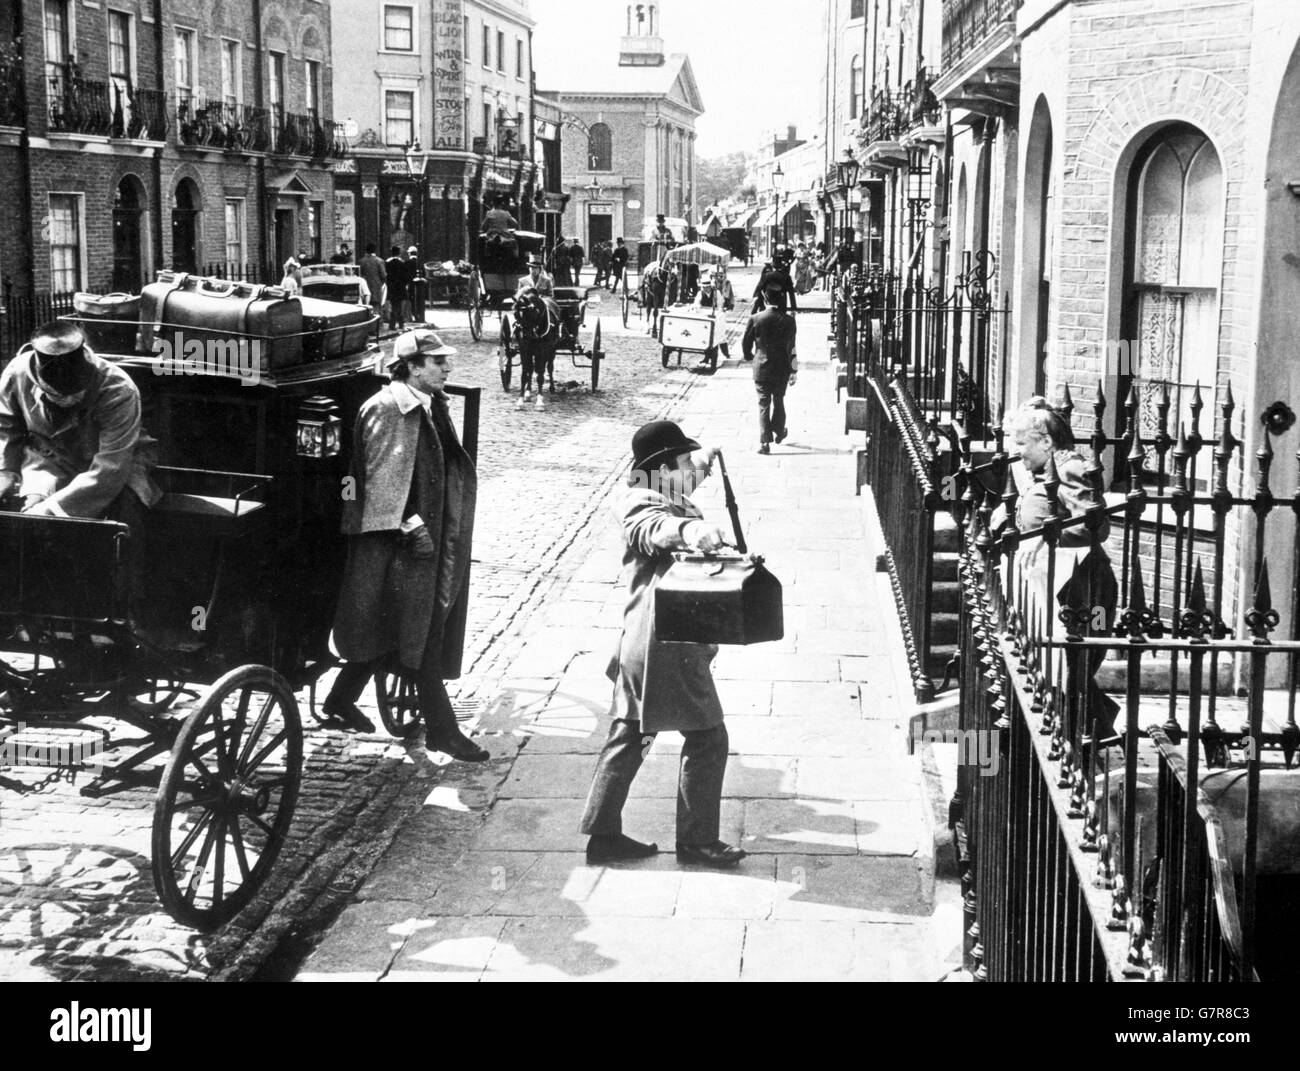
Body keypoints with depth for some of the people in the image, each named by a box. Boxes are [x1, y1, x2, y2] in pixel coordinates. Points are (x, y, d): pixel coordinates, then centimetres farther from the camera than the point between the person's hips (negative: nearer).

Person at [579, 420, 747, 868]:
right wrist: (688, 529, -57)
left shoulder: (675, 504, 17)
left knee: (627, 737, 12)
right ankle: (697, 840, 7)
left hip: (641, 642, 10)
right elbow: (653, 527, -36)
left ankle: (603, 834, 18)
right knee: (707, 738, -2)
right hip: (669, 643, -10)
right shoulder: (640, 504, -12)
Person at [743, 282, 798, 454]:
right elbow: (792, 347, -6)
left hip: (762, 368, -1)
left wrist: (750, 357, 19)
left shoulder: (755, 319, -12)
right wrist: (794, 370, 2)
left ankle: (765, 442, -4)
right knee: (778, 400, 21)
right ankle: (778, 431, 38)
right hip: (782, 368, 1)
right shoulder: (788, 321, -9)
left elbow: (745, 343, -2)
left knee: (763, 404, 4)